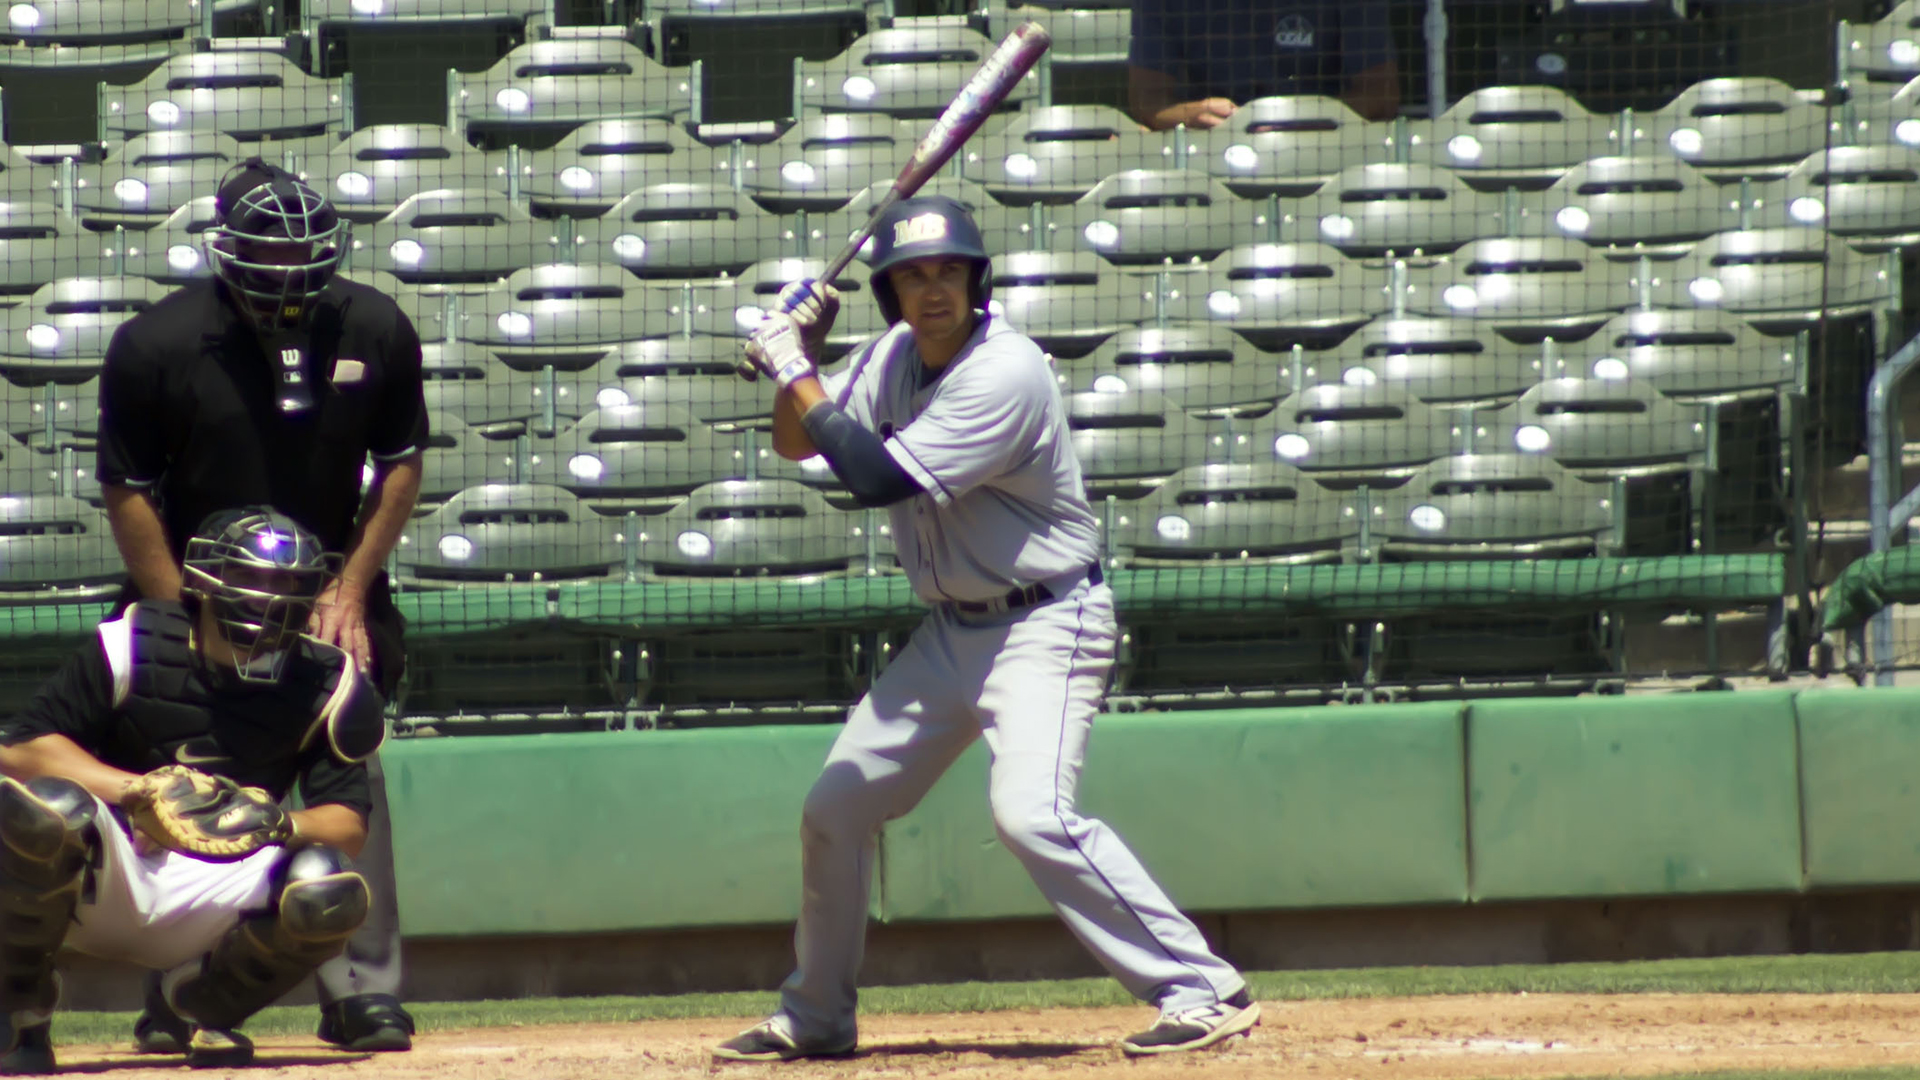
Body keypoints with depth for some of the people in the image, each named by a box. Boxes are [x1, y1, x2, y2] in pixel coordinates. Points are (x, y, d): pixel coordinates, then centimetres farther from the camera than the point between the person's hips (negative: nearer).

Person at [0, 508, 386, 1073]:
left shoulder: (322, 684, -4)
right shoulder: (132, 647, -11)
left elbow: (349, 824, -7)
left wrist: (283, 824, -31)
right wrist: (132, 788, -30)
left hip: (212, 889, 2)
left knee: (329, 894, -27)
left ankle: (211, 1000, 7)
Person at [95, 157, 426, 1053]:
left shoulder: (376, 331, -7)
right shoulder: (156, 344, -14)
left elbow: (401, 465, 5)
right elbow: (128, 493, -8)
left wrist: (351, 592, -3)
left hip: (330, 596, 1)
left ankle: (364, 992, 0)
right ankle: (171, 1001, 8)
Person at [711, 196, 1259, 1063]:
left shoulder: (1006, 374, -23)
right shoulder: (894, 357, 3)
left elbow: (877, 478, -27)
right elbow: (799, 442, 12)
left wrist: (794, 372, -19)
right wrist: (794, 357, -6)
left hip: (1045, 624, -9)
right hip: (952, 627, 9)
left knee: (1031, 812, -27)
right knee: (836, 808, 11)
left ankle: (1202, 991, -25)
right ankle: (814, 1018, 30)